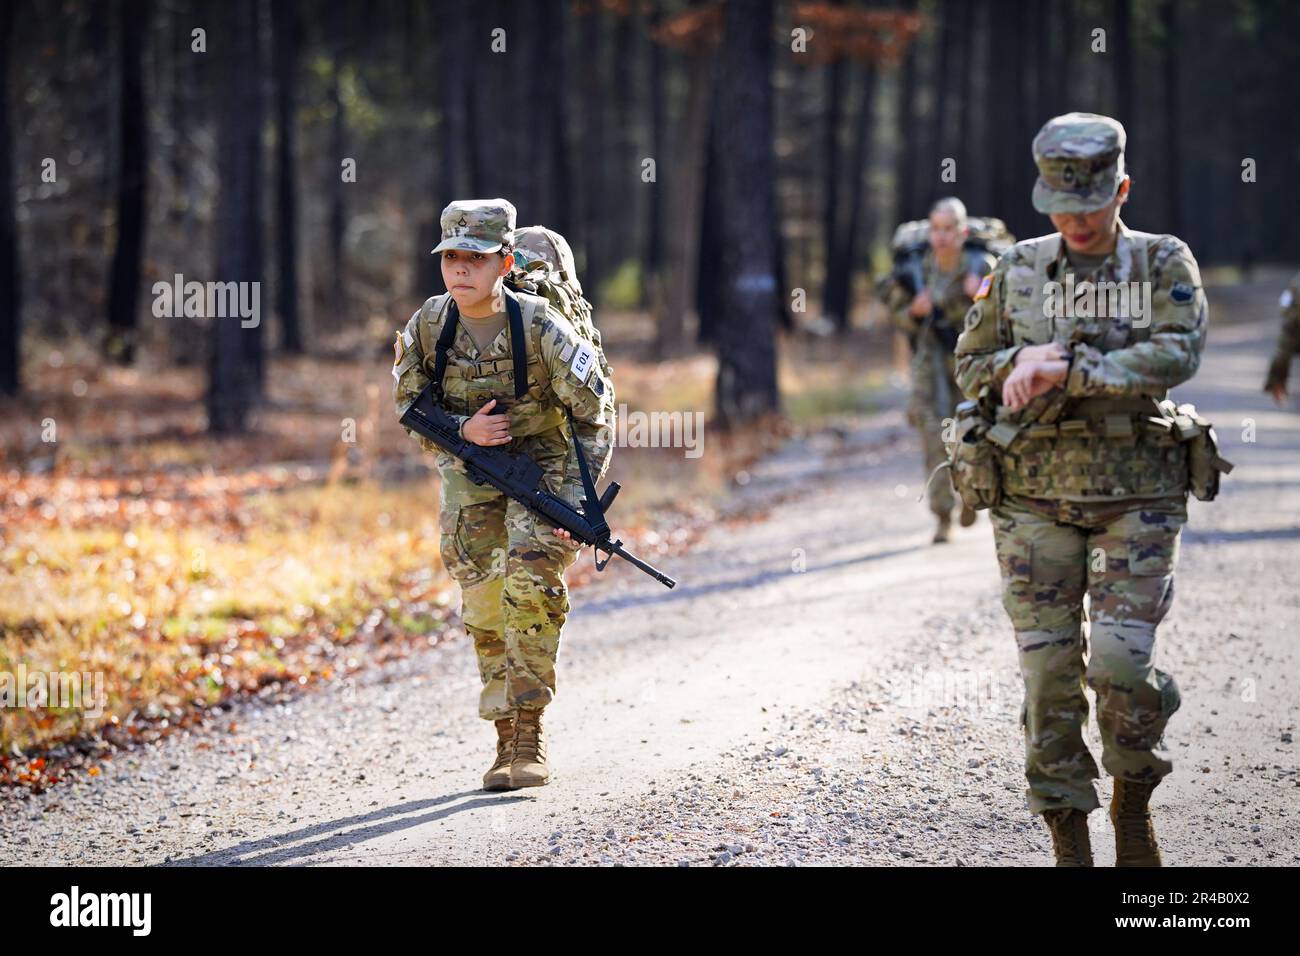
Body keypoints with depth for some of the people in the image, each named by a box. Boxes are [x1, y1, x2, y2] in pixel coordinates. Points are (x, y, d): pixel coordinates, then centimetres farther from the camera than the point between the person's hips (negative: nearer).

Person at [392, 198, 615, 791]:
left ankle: (530, 736, -18)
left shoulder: (541, 328, -21)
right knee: (483, 603, 0)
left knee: (530, 583, -22)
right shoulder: (427, 326, -12)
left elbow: (595, 413, -13)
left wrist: (576, 497, -20)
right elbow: (409, 408, 0)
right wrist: (464, 430, -20)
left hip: (545, 462, -3)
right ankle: (506, 741, 11)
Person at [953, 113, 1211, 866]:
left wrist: (1068, 370, -21)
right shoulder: (1019, 269, 7)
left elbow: (1176, 355, -15)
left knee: (1121, 663, -13)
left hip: (1136, 497, -2)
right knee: (1049, 670, 0)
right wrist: (1024, 362, -9)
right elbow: (971, 366, 13)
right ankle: (1069, 840, 9)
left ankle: (1135, 801, 15)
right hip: (1036, 494, 2)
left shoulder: (1165, 264, 0)